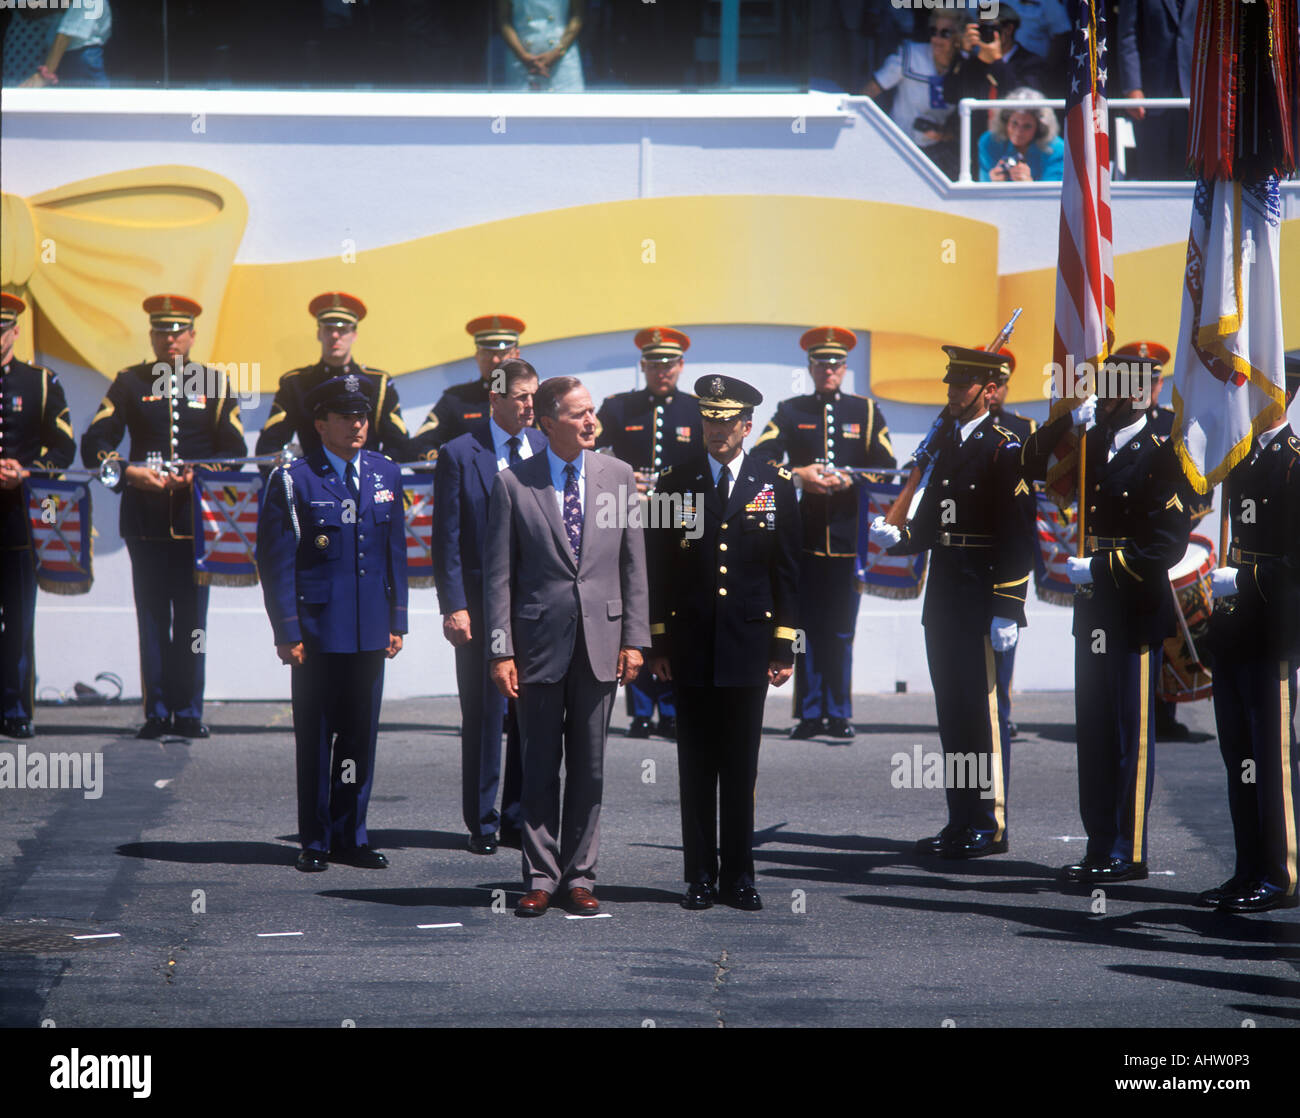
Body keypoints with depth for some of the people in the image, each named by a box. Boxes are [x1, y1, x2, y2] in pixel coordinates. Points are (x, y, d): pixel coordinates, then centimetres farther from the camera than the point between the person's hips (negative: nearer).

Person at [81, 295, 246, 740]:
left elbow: (235, 452, 5)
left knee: (191, 618, 2)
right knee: (152, 616, 1)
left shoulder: (215, 384, 9)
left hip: (197, 518, 0)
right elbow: (94, 445, 0)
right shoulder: (129, 383, 7)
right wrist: (130, 473, -17)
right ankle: (157, 711, 5)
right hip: (145, 520, 0)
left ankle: (188, 711, 8)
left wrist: (198, 474, -13)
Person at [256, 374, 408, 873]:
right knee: (316, 738, 2)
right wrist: (288, 633, -10)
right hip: (317, 632, -4)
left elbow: (395, 551, 14)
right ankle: (315, 841, 12)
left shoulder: (385, 474, 9)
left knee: (360, 735, 8)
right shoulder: (293, 480, -6)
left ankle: (350, 835, 17)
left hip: (370, 633, 4)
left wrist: (397, 621, 10)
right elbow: (276, 561, -6)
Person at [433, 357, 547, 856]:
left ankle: (518, 817, 16)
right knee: (484, 717, 2)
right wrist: (454, 605, -10)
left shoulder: (547, 450, 8)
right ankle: (482, 823, 10)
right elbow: (447, 539, -3)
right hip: (482, 604, -3)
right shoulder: (460, 454, -2)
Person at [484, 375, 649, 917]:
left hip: (601, 640, 2)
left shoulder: (618, 476, 5)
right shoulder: (513, 484, -2)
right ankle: (540, 877, 11)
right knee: (539, 766, 3)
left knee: (589, 766, 6)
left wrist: (635, 637, 1)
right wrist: (501, 650, -7)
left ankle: (580, 875, 14)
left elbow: (633, 563, 7)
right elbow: (499, 574, -2)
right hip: (539, 642, -2)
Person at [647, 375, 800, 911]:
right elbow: (657, 568, 6)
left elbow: (787, 571, 5)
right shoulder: (675, 482, 5)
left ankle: (739, 876, 9)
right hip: (691, 644, 0)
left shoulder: (775, 484, 5)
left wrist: (783, 647, 1)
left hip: (749, 643, 0)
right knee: (696, 766, 3)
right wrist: (658, 643, 1)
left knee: (742, 766, 3)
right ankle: (700, 875, 8)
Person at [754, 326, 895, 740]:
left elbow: (887, 470, 5)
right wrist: (798, 476, -16)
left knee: (840, 632, 0)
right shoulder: (790, 412, 10)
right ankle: (810, 714, 5)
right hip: (803, 535, 0)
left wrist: (849, 480, -11)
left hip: (847, 536, 0)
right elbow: (758, 459, -1)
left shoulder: (866, 412, 10)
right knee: (807, 629, 0)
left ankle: (839, 715, 5)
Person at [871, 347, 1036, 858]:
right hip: (943, 600, 8)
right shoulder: (947, 443, 14)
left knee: (984, 712, -4)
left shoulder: (1005, 450, -9)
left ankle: (990, 825, 2)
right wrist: (896, 538, -2)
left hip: (984, 602, -8)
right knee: (952, 713, 10)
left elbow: (1018, 538, -13)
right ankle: (961, 821, 17)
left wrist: (1007, 611, -18)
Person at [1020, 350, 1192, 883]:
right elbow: (1033, 465, 18)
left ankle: (1127, 853, 1)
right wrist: (1068, 420, 2)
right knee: (1094, 730, 10)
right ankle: (1100, 845, 17)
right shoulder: (1093, 446, 11)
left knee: (1129, 733, -3)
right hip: (1094, 608, 8)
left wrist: (1099, 568, -18)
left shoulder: (1158, 456, -11)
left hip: (1135, 613, -7)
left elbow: (1168, 544, -16)